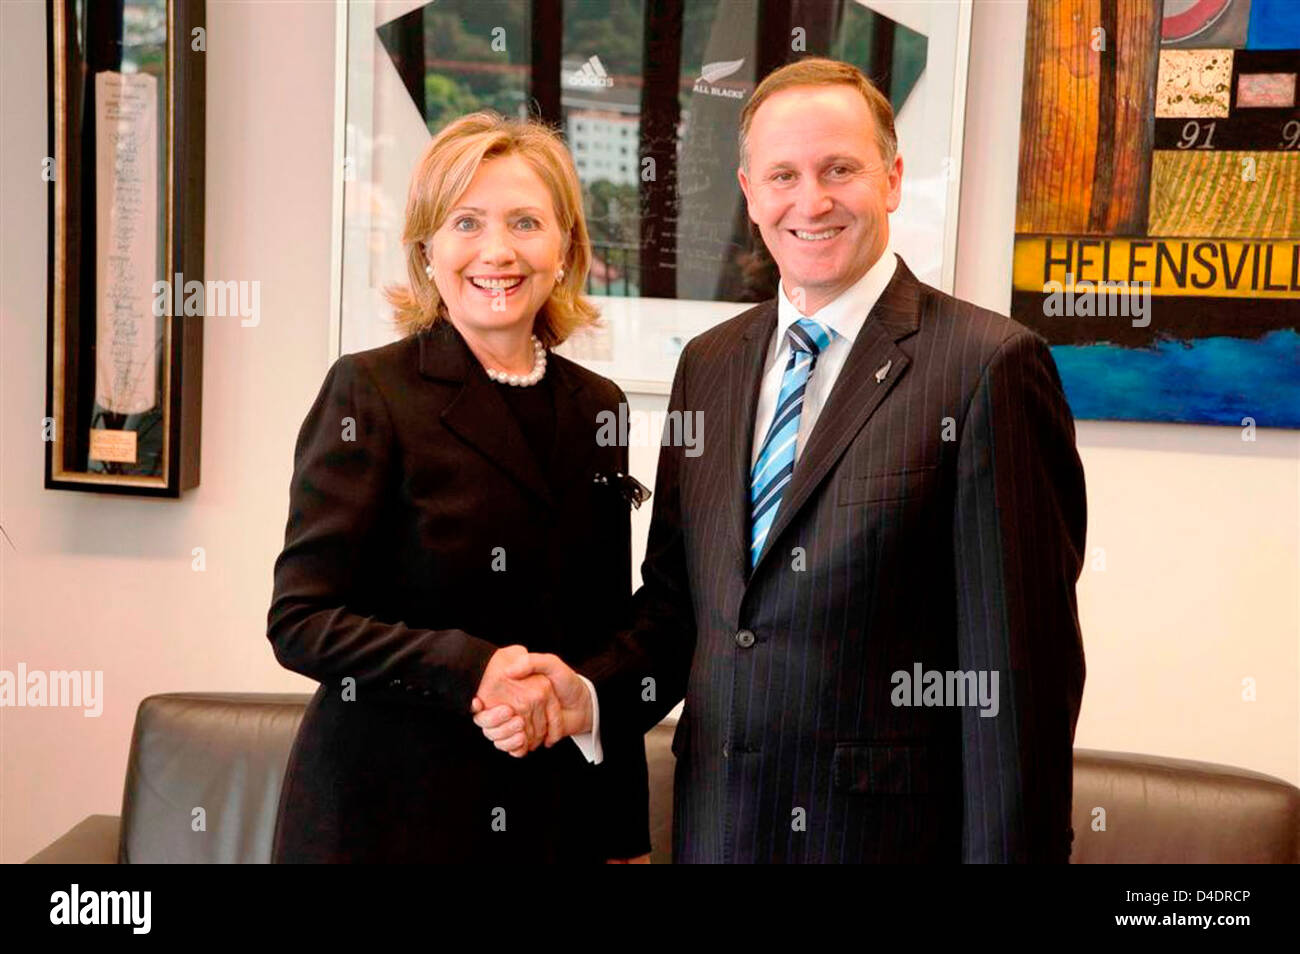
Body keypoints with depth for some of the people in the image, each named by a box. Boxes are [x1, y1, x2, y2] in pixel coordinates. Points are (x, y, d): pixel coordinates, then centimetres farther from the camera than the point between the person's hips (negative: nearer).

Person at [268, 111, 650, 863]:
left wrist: (627, 834, 10)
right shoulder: (370, 391, -9)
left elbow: (609, 630, 10)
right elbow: (299, 619, -11)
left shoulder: (597, 407, 6)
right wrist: (468, 667, -24)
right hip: (387, 811, -4)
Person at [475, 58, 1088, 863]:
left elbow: (1023, 664, -13)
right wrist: (588, 690, -7)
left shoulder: (990, 366, -13)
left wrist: (1011, 850, -13)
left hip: (887, 828, -5)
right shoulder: (708, 365, 6)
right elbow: (675, 602, 10)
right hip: (713, 824, 5)